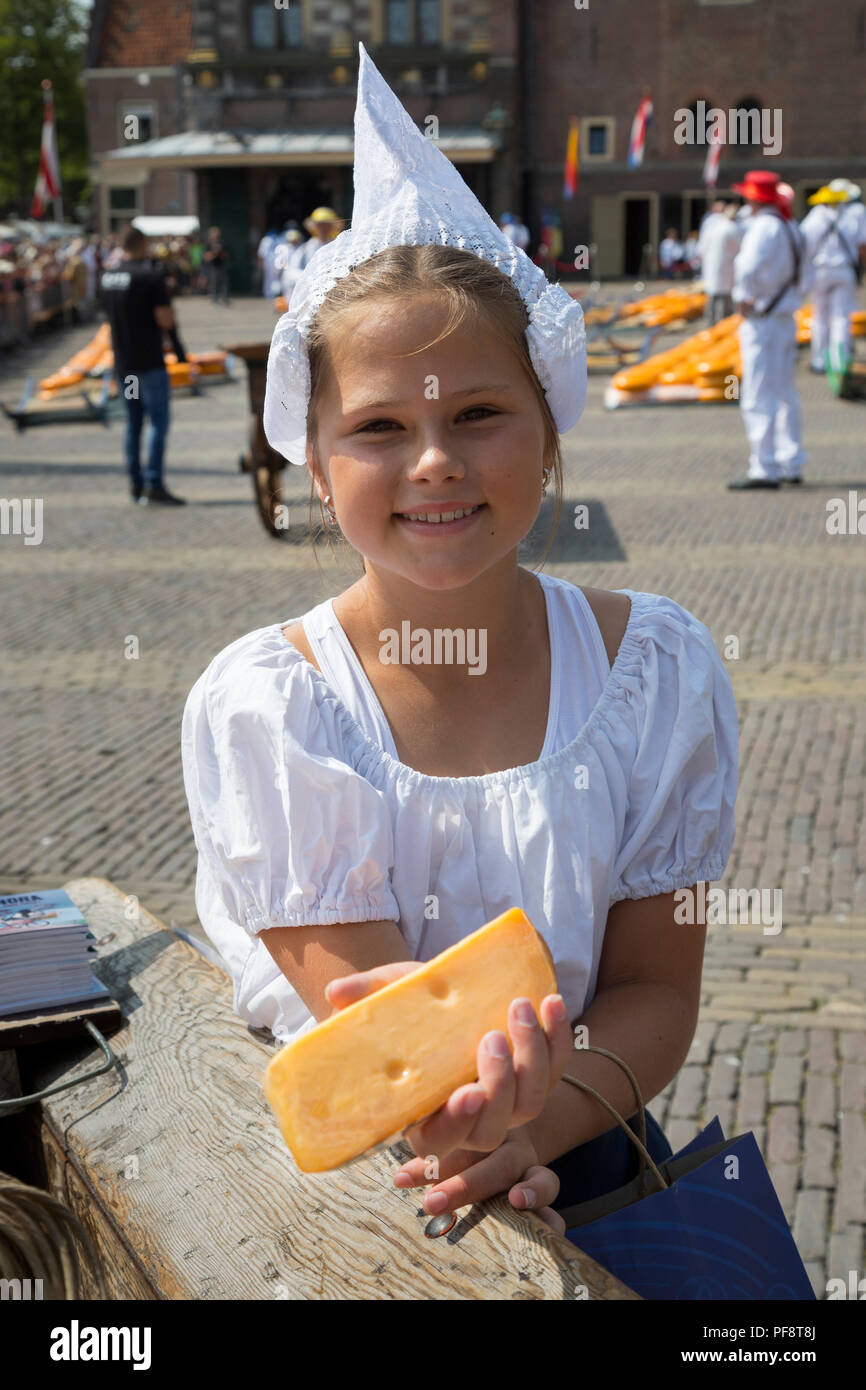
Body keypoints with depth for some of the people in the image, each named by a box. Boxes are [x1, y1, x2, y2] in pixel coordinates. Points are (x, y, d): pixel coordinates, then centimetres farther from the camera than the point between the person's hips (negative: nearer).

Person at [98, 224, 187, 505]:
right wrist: (178, 347, -1)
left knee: (132, 422, 13)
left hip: (122, 363, 7)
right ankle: (154, 484, -9)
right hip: (149, 363, -7)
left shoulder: (107, 279, 8)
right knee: (158, 422, -4)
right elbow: (165, 320, -17)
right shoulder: (151, 278, -13)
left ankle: (135, 483, 15)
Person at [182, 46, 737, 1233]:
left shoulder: (654, 668, -4)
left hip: (585, 1168, 1)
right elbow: (353, 1000, -11)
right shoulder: (261, 706, -9)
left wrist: (527, 1124, -21)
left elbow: (655, 988, -2)